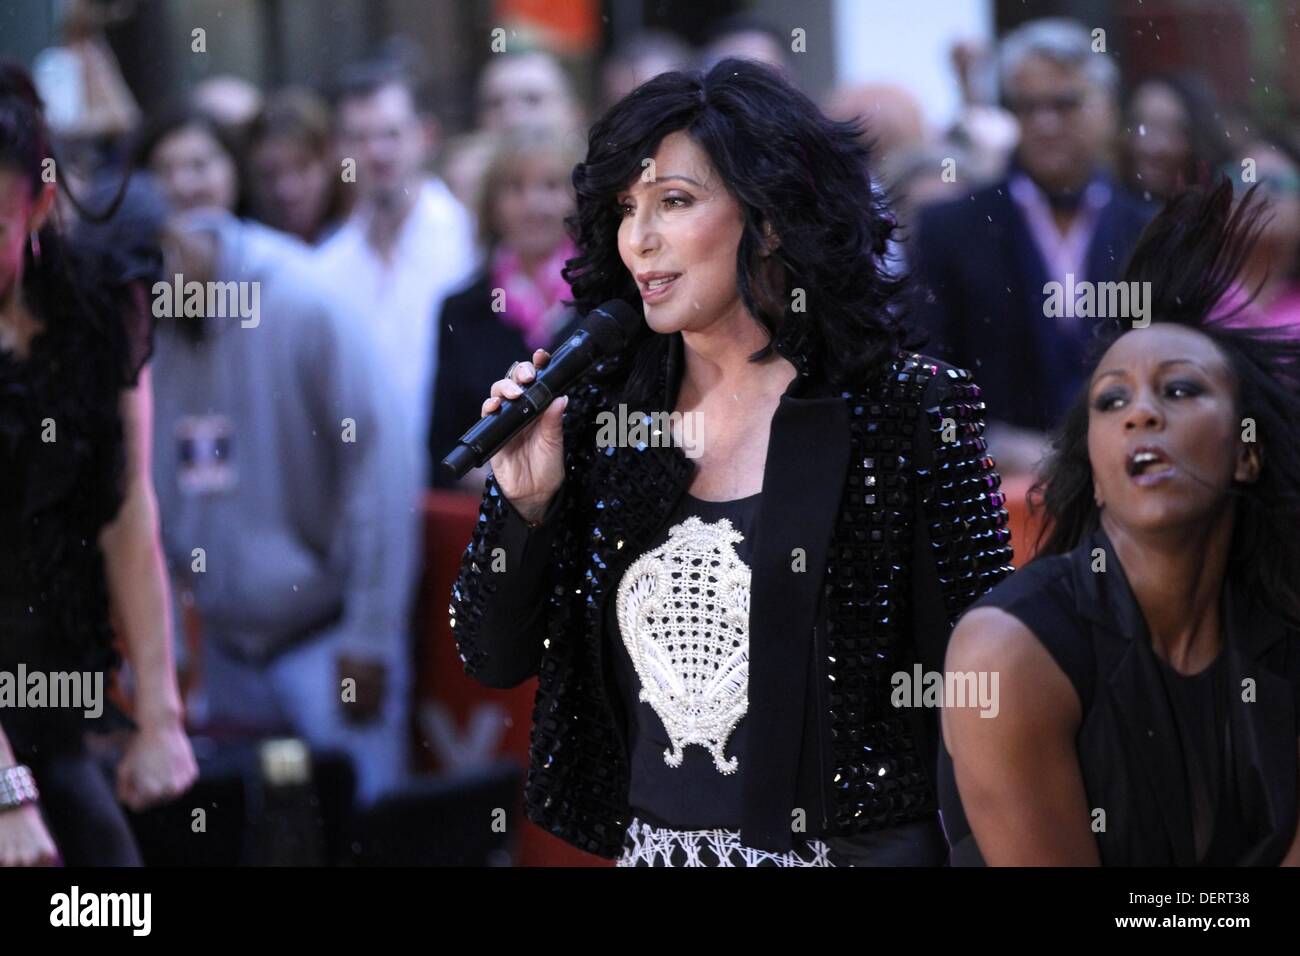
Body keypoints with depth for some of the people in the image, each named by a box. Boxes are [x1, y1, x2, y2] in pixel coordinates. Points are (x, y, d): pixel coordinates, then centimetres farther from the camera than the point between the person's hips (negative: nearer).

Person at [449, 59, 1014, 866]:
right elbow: (494, 660, 3)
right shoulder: (598, 413, 1)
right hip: (649, 844, 4)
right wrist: (523, 507, -11)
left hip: (852, 848, -4)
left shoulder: (904, 414, -10)